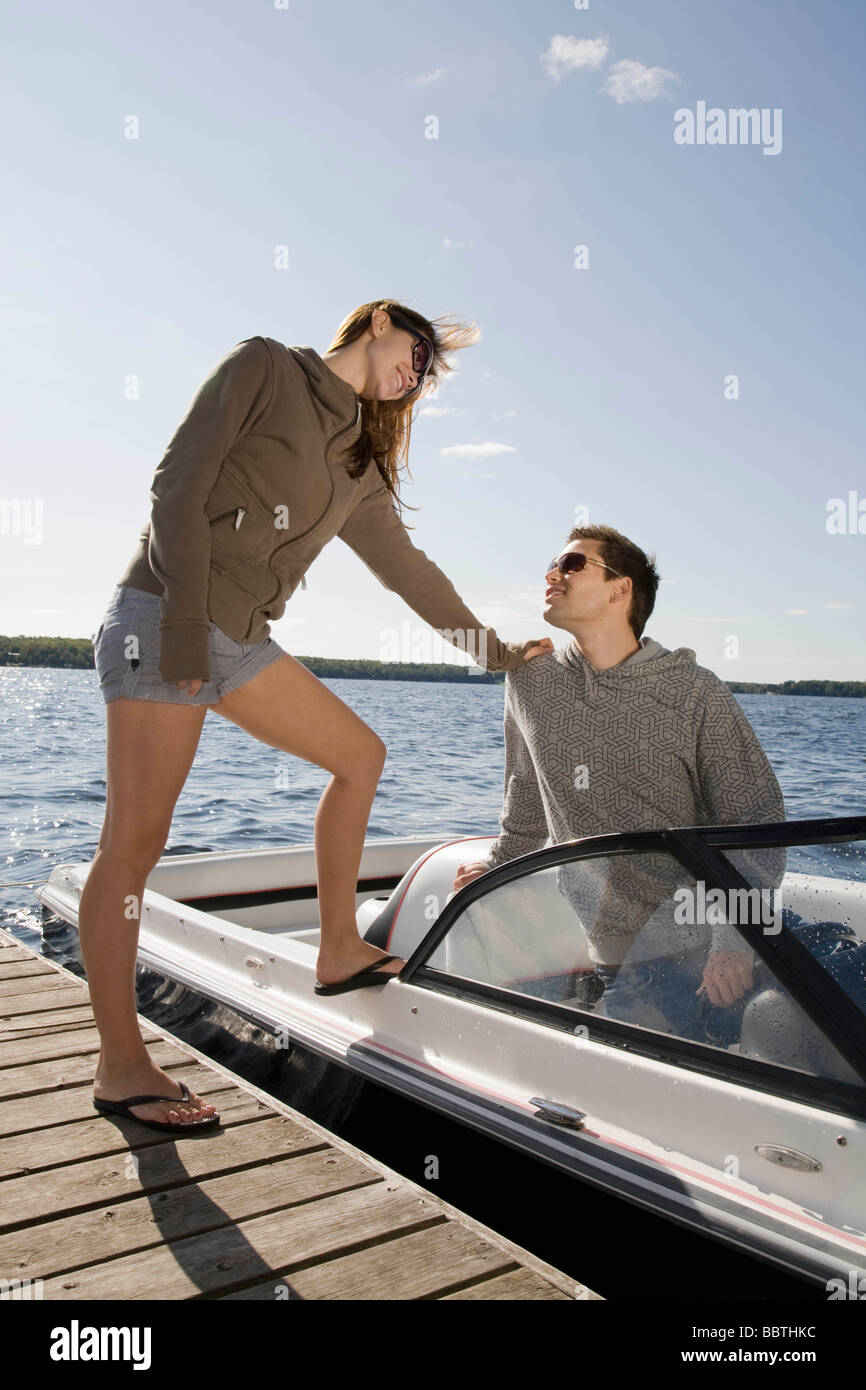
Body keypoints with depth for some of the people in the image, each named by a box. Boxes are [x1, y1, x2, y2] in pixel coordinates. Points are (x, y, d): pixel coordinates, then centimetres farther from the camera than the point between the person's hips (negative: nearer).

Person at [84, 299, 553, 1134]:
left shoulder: (359, 460, 19)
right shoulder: (263, 367, 0)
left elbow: (405, 567, 24)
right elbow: (179, 488, -10)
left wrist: (497, 653, 27)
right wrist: (187, 623, -19)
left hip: (239, 639, 9)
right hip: (159, 620, -8)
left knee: (359, 754, 9)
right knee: (135, 841, -7)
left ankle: (339, 954, 18)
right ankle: (120, 1068, 1)